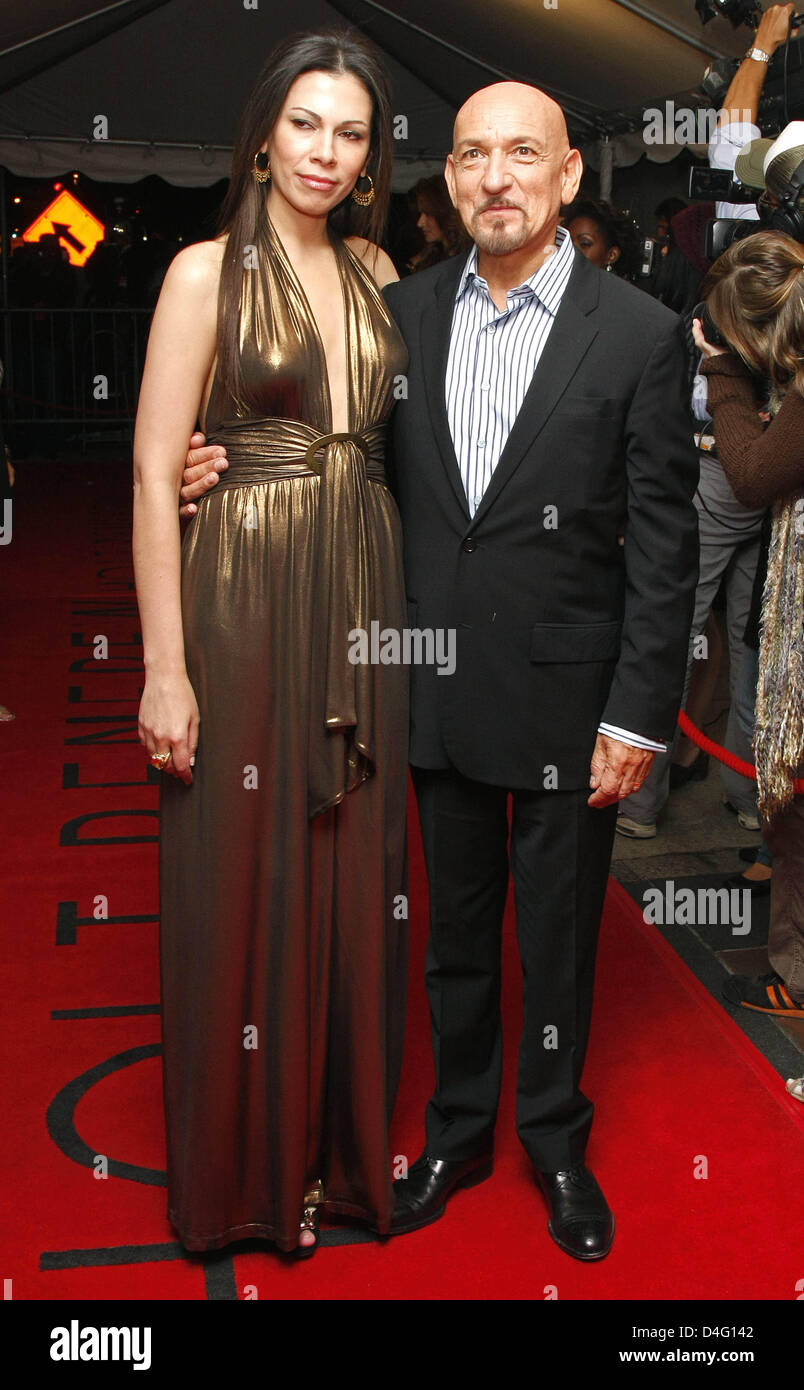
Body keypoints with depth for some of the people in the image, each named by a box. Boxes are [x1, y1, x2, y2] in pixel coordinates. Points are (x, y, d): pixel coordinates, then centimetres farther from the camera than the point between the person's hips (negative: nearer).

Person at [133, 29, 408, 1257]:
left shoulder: (376, 272, 12)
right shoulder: (208, 272, -3)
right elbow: (154, 473, -9)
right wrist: (166, 664, -15)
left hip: (363, 602, 5)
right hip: (245, 597, -5)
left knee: (354, 874, 11)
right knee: (247, 879, 4)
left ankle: (342, 1143, 29)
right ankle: (247, 1168, 23)